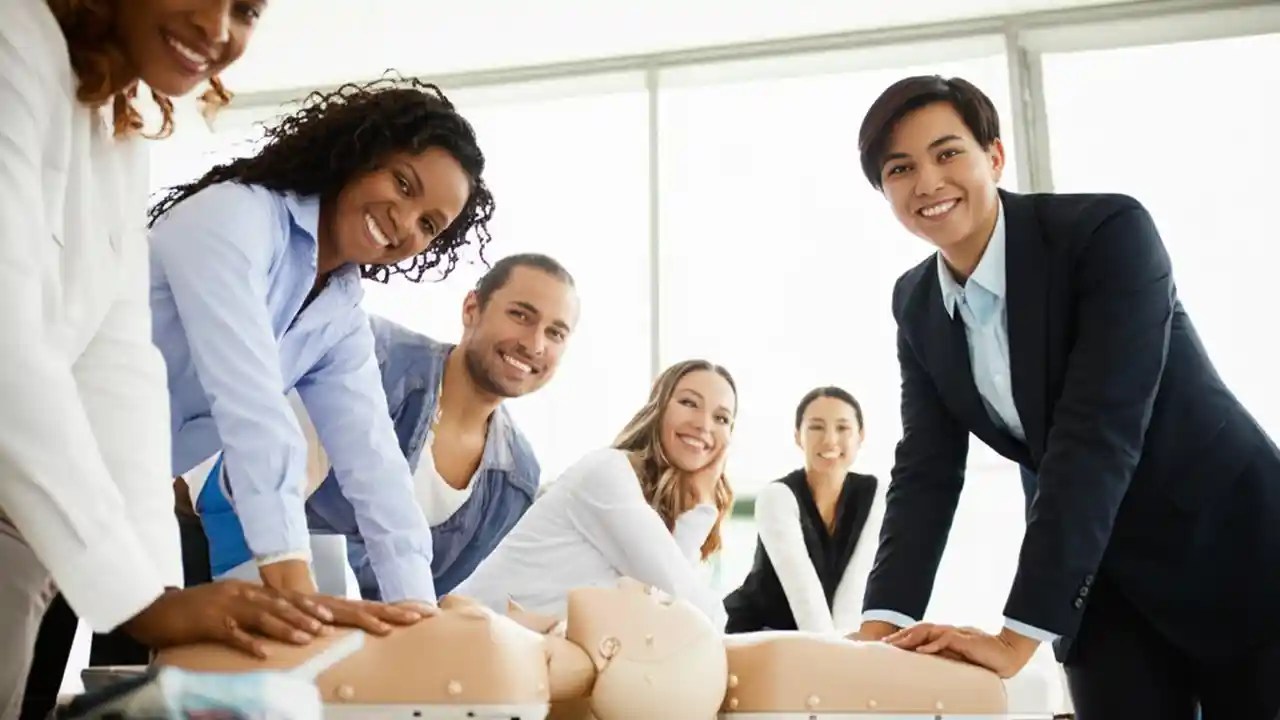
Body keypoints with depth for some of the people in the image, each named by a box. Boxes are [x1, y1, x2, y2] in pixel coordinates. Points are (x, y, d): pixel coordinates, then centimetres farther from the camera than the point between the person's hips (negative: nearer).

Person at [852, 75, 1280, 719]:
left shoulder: (1109, 231, -22)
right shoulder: (916, 304, -3)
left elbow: (1097, 435, -30)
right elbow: (926, 469, -7)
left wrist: (1018, 634, -33)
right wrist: (882, 621, -21)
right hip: (1101, 582, 4)